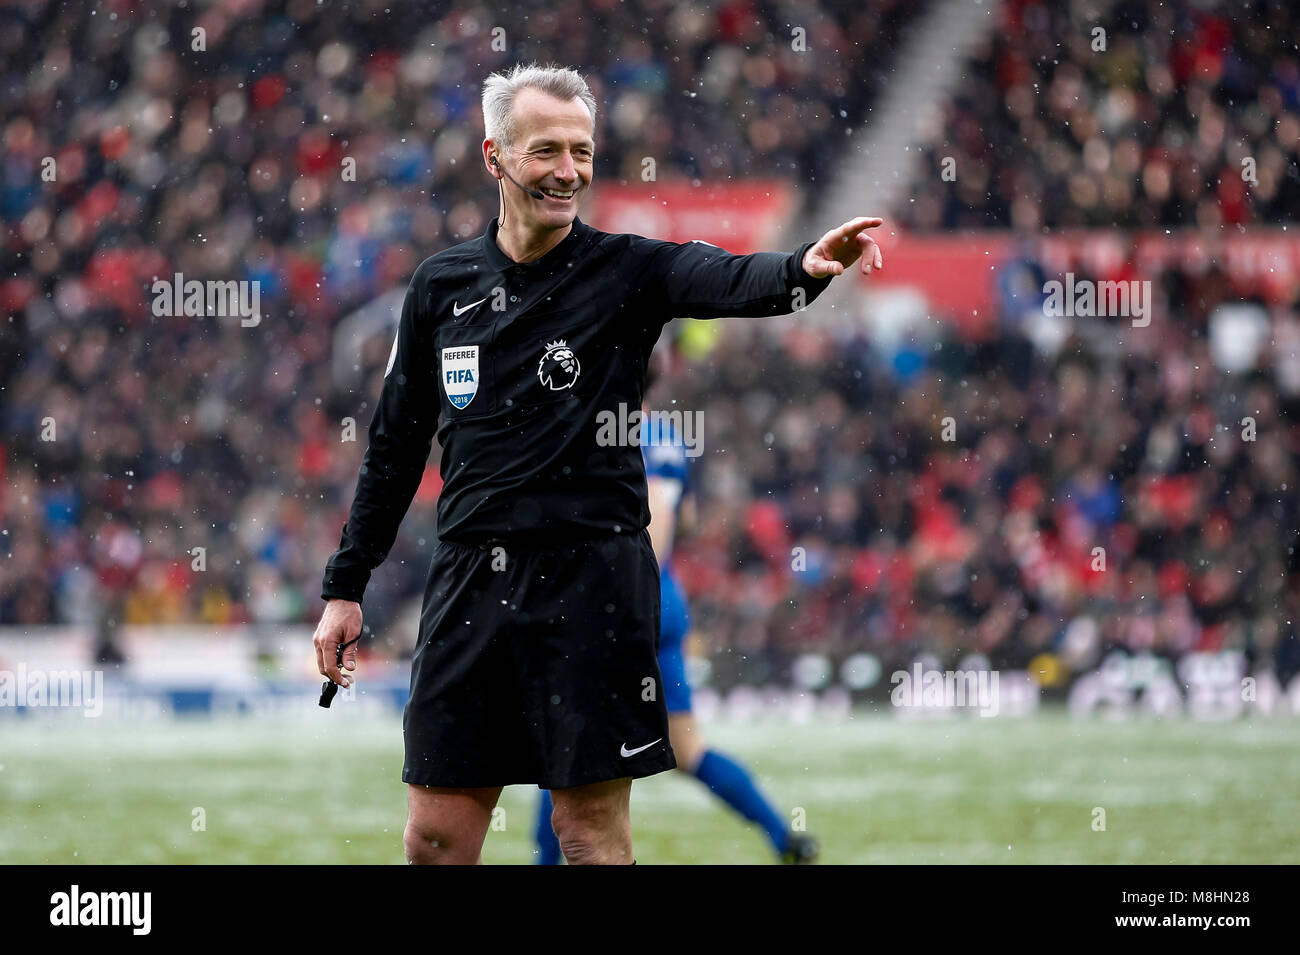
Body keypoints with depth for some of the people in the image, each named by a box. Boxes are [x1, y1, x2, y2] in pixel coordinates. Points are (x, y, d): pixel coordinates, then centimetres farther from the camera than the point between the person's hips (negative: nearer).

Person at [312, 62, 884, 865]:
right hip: (469, 580, 3)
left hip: (593, 579, -3)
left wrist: (805, 268, -46)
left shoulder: (626, 271, -2)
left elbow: (728, 282, -23)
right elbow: (396, 444, 17)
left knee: (594, 834, -2)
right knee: (436, 835, 4)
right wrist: (346, 586, 15)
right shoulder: (442, 285, 9)